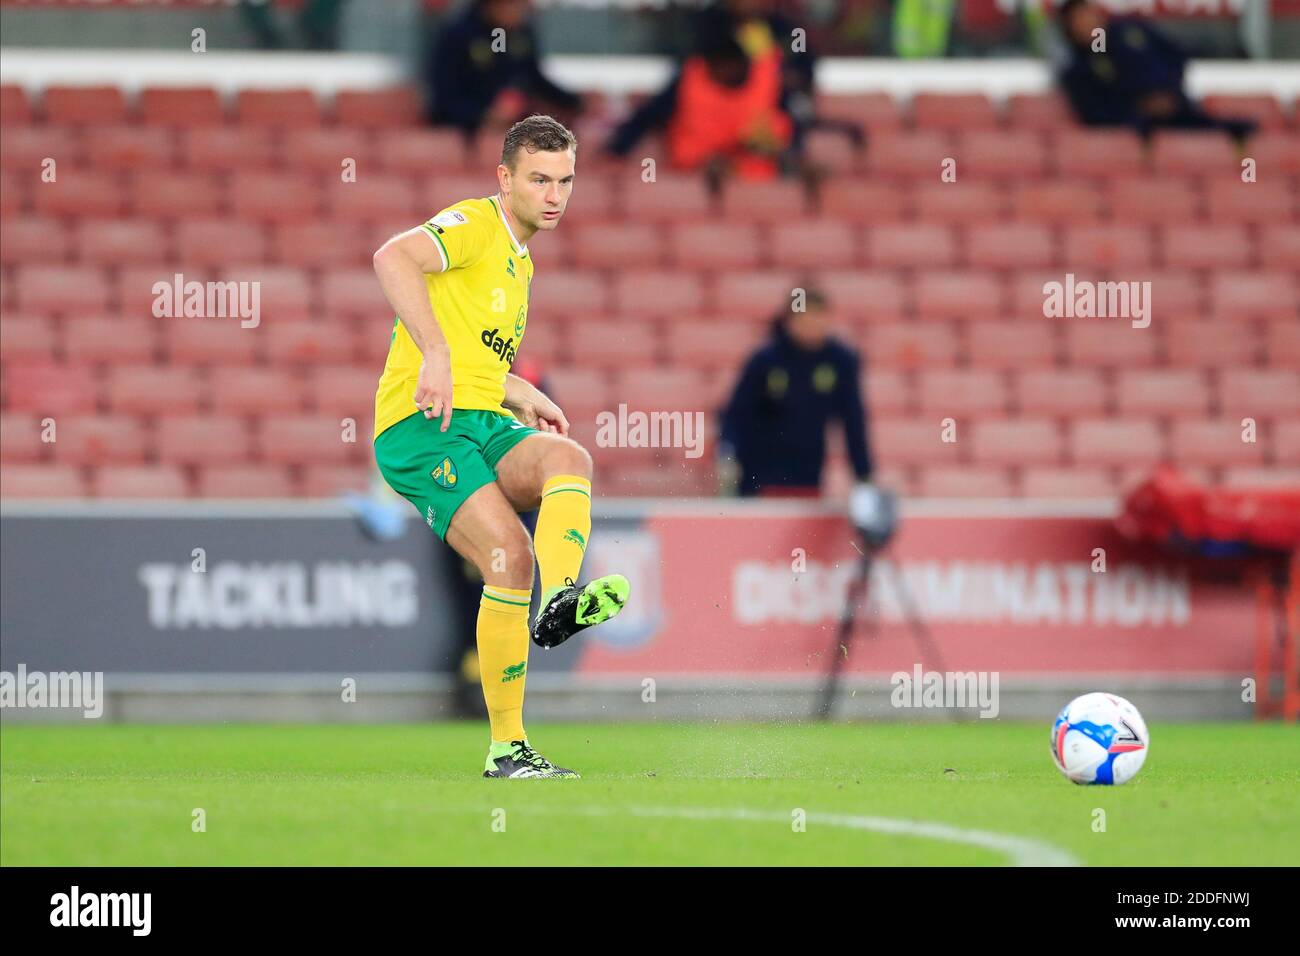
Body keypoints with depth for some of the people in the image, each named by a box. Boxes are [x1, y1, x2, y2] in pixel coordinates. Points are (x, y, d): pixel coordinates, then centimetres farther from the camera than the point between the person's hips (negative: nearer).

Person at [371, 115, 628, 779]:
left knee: (569, 458, -25)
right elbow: (393, 258, -25)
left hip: (486, 424, 8)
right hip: (421, 425, -8)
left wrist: (525, 398, 20)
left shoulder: (519, 260, 25)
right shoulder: (473, 226, -4)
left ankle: (558, 602, -49)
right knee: (510, 553, -24)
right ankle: (506, 749, -17)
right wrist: (435, 354, -33)